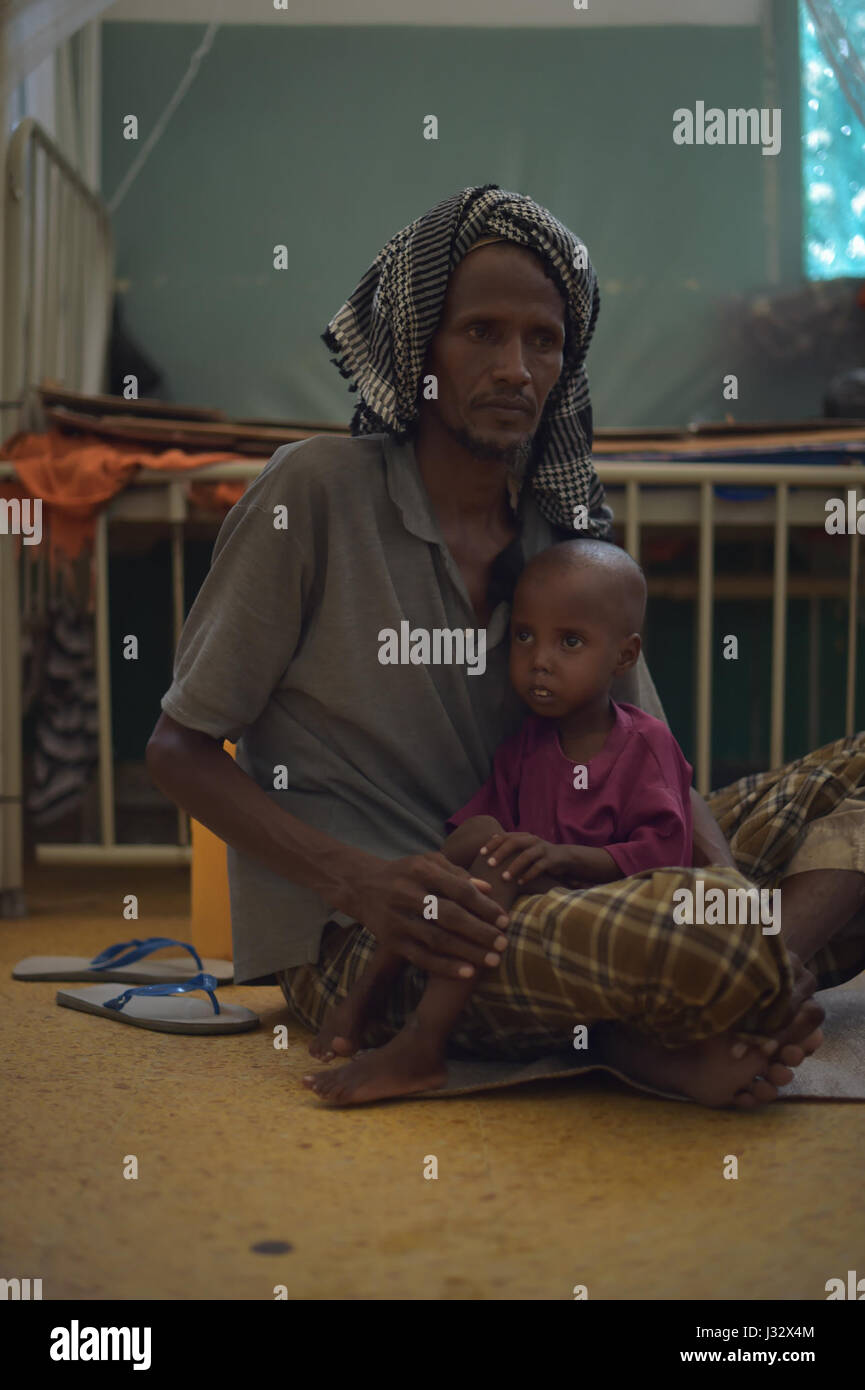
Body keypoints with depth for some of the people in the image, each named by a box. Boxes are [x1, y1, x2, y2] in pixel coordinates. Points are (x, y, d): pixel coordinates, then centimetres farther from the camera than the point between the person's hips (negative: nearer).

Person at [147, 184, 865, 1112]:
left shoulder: (565, 532, 9)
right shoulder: (318, 489, -7)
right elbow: (180, 749, -5)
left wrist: (734, 889, -15)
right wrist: (357, 879, -20)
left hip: (517, 904, 7)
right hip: (350, 945, -7)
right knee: (695, 939, -37)